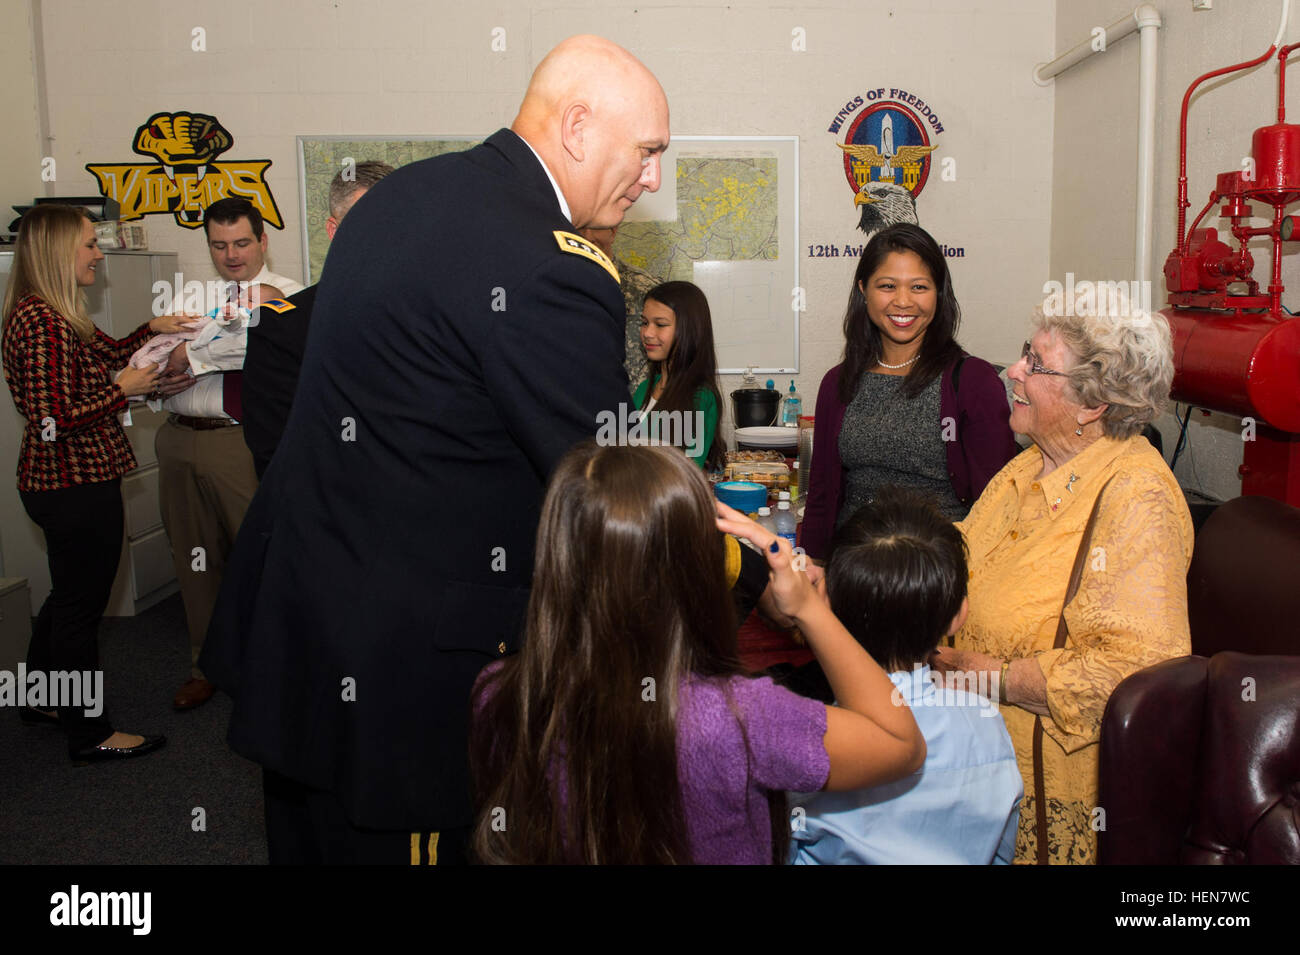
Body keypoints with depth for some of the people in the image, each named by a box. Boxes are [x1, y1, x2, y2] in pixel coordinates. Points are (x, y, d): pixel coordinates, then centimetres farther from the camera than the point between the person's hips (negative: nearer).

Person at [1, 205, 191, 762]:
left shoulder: (55, 315, 10)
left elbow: (106, 356, 23)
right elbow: (54, 421, -27)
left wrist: (151, 330, 11)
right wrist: (122, 390, -17)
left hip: (62, 482, 11)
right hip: (76, 486, -11)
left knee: (69, 595, 24)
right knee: (81, 605, 3)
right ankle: (89, 734, 18)